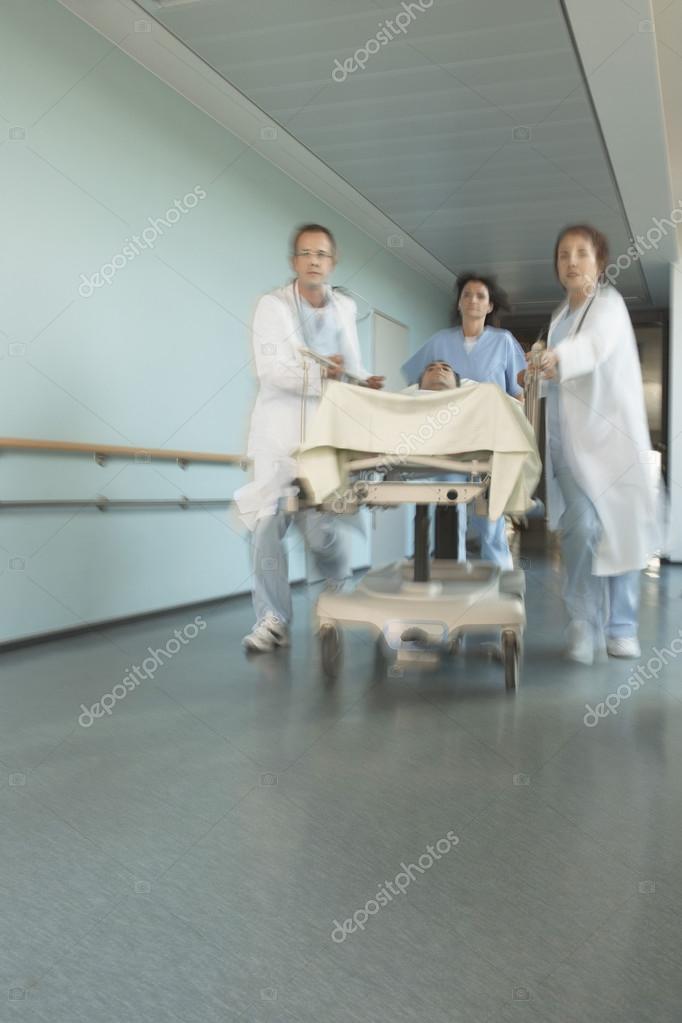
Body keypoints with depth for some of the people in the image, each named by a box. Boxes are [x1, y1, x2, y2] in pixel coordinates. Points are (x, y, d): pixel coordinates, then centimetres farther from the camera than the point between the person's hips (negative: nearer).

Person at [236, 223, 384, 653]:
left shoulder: (345, 308, 13)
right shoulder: (273, 305, -1)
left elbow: (352, 365, 13)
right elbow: (271, 368, -14)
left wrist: (364, 381, -9)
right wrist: (320, 375, -25)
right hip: (279, 432, -2)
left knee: (323, 526, -6)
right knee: (268, 525, -4)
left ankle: (343, 597, 23)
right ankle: (273, 619, 4)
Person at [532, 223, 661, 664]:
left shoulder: (609, 303, -8)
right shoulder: (560, 316, 14)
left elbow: (595, 344, -31)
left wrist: (555, 357, -50)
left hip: (612, 434, -4)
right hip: (571, 439, 4)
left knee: (620, 529, 0)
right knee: (582, 526, -12)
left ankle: (621, 627, 13)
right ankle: (585, 624, -1)